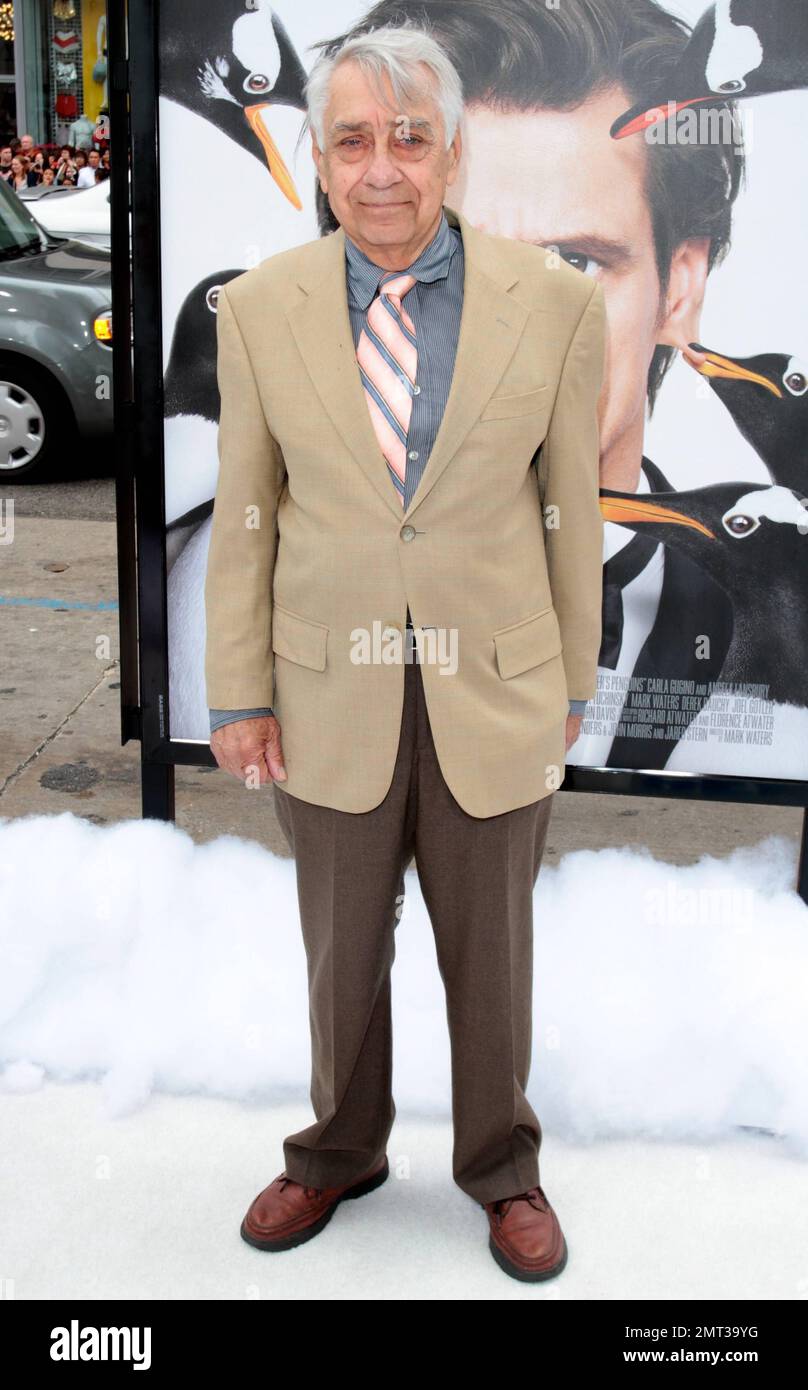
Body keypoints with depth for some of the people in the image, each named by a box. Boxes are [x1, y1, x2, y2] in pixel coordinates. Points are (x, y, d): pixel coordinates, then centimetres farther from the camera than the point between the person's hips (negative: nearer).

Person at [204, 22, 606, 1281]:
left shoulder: (554, 302, -7)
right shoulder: (258, 309, -5)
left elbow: (570, 509, -1)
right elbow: (243, 519, 0)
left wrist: (572, 686, 4)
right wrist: (238, 696, 0)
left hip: (495, 695, 0)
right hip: (330, 696, 1)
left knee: (491, 953, 15)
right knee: (343, 952, 17)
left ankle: (502, 1168, 38)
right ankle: (340, 1152, 42)